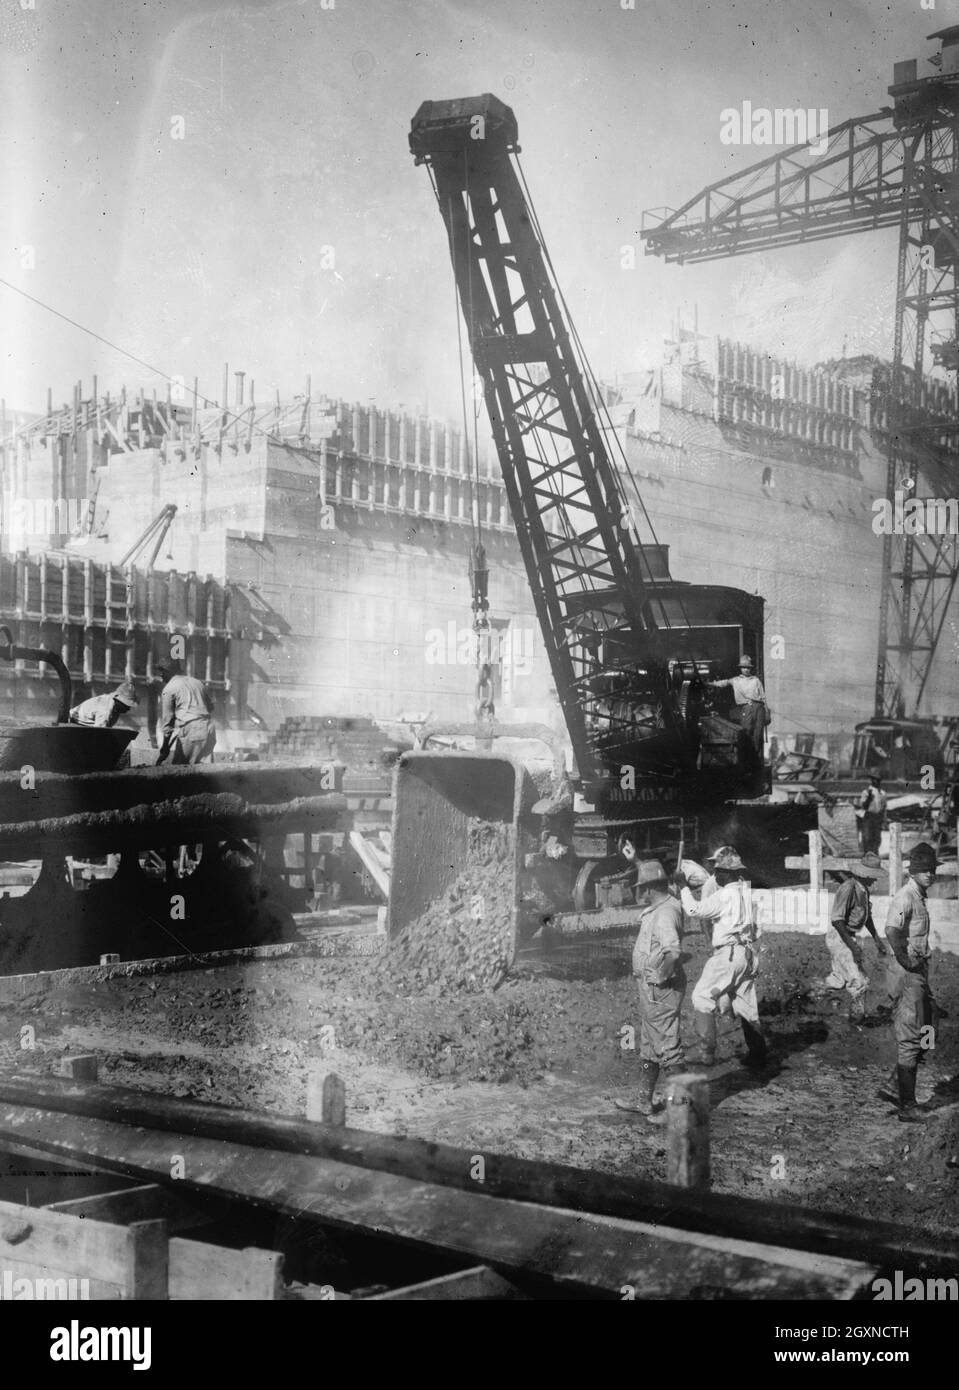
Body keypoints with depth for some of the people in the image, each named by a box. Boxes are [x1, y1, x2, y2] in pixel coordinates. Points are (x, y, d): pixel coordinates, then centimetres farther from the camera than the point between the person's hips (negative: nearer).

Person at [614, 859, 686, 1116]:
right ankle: (644, 1103, 27)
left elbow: (672, 952, -37)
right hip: (649, 989, 11)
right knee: (649, 1048, 17)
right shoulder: (655, 910, 8)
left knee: (667, 1047, -3)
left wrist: (663, 975, -25)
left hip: (661, 991, -11)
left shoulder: (665, 914, -24)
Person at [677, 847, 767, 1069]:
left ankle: (707, 1053, -7)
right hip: (748, 954, 8)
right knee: (746, 1004, 14)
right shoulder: (747, 892, 11)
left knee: (702, 998, -2)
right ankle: (757, 1054, 14)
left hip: (728, 953, -8)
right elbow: (756, 928, 18)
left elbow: (694, 910, -13)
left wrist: (683, 886, -4)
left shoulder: (725, 895, -15)